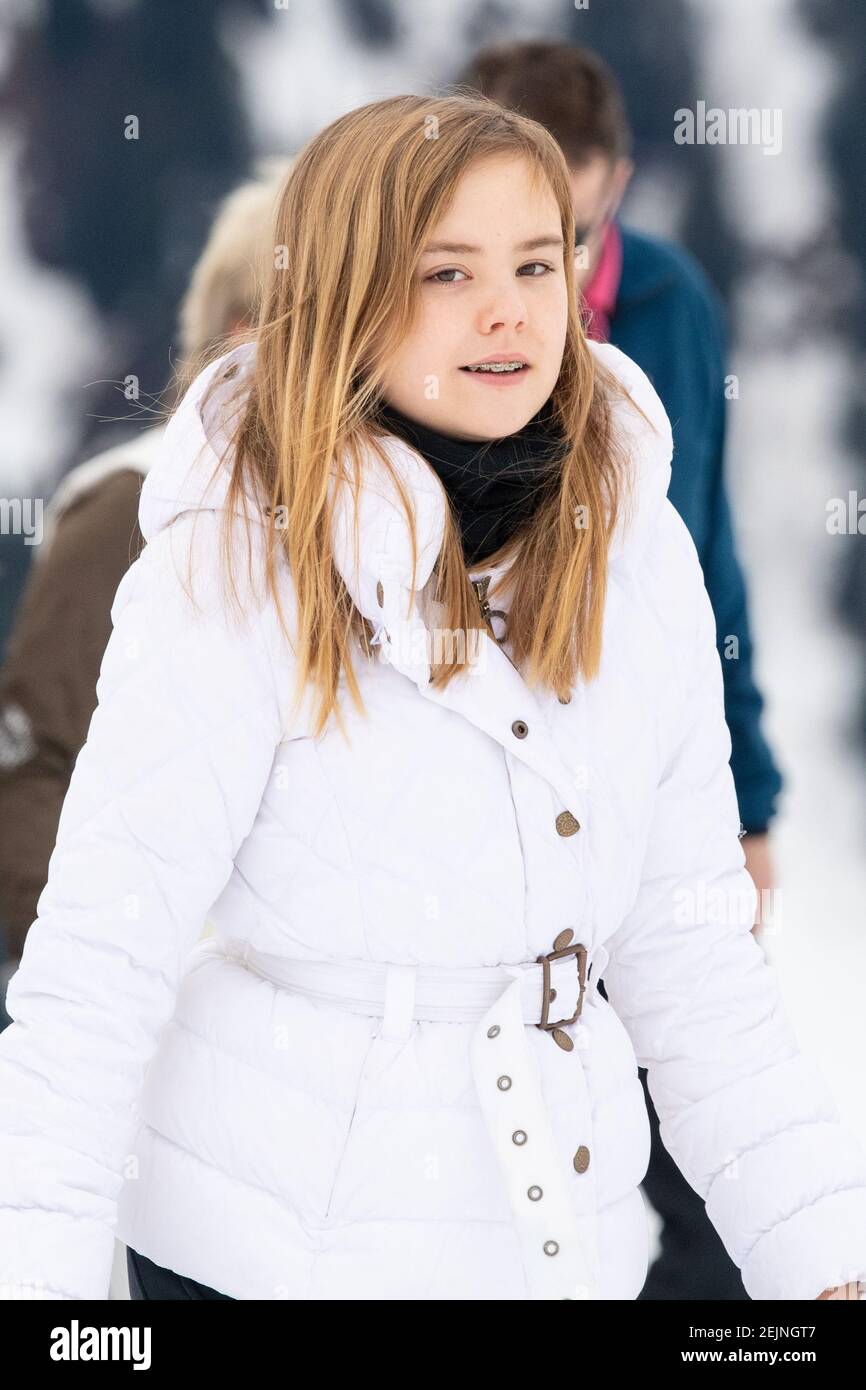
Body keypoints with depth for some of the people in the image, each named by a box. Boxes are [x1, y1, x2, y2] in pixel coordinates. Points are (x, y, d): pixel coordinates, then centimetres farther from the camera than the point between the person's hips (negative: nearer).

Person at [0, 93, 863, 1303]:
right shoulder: (233, 572, -16)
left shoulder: (640, 553, -1)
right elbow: (100, 959, -18)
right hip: (274, 1248, -4)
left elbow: (690, 959, 3)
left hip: (565, 1227, 5)